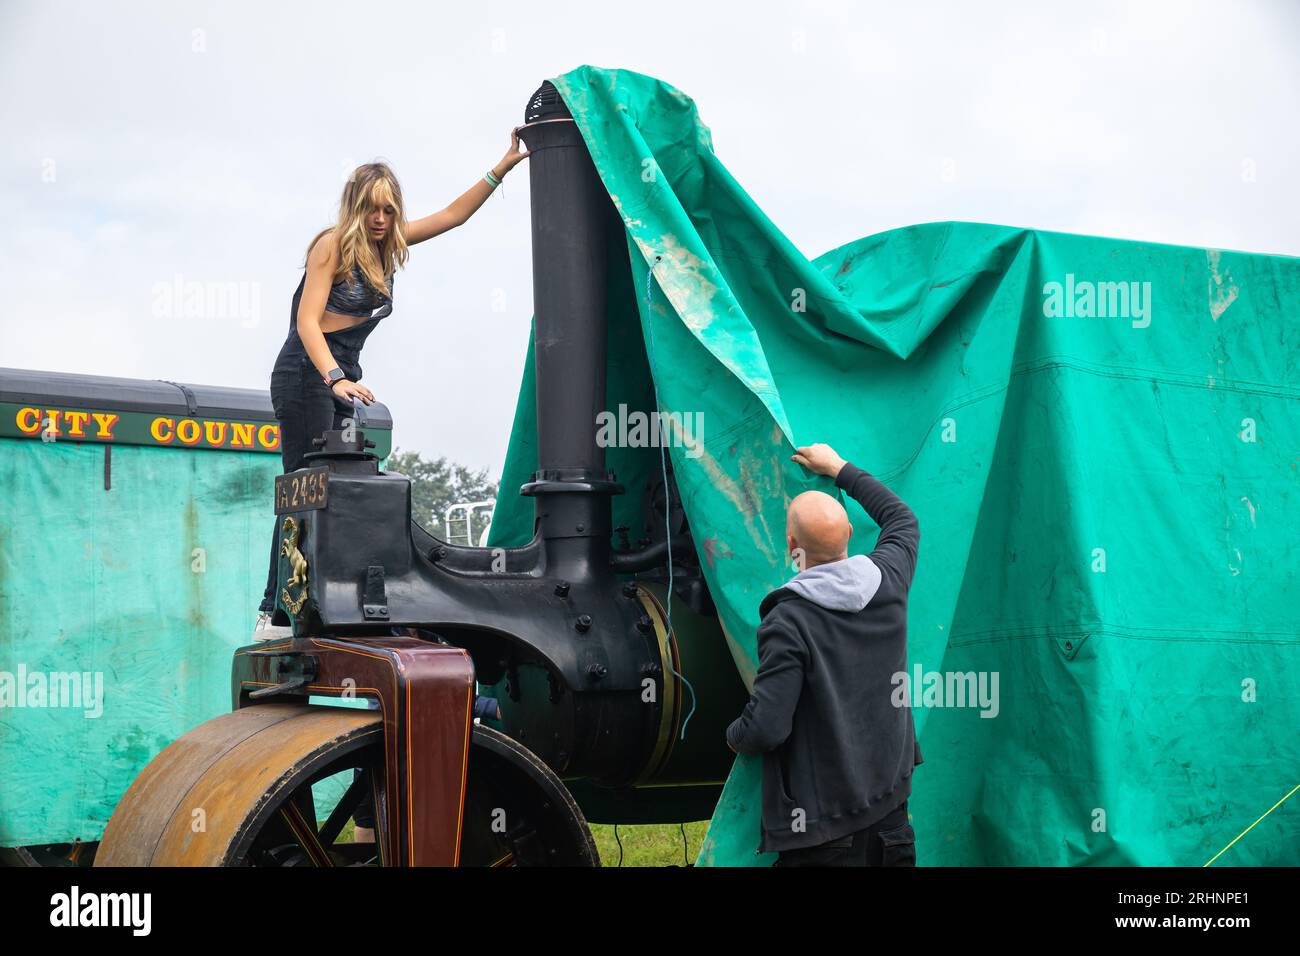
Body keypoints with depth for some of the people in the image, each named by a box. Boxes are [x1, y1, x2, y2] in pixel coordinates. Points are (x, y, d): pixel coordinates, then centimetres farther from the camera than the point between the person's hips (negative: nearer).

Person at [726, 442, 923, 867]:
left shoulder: (788, 621, -20)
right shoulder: (887, 580, -3)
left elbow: (766, 729, -23)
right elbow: (902, 519, 21)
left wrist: (734, 736, 0)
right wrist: (839, 469, 29)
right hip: (890, 808, 6)